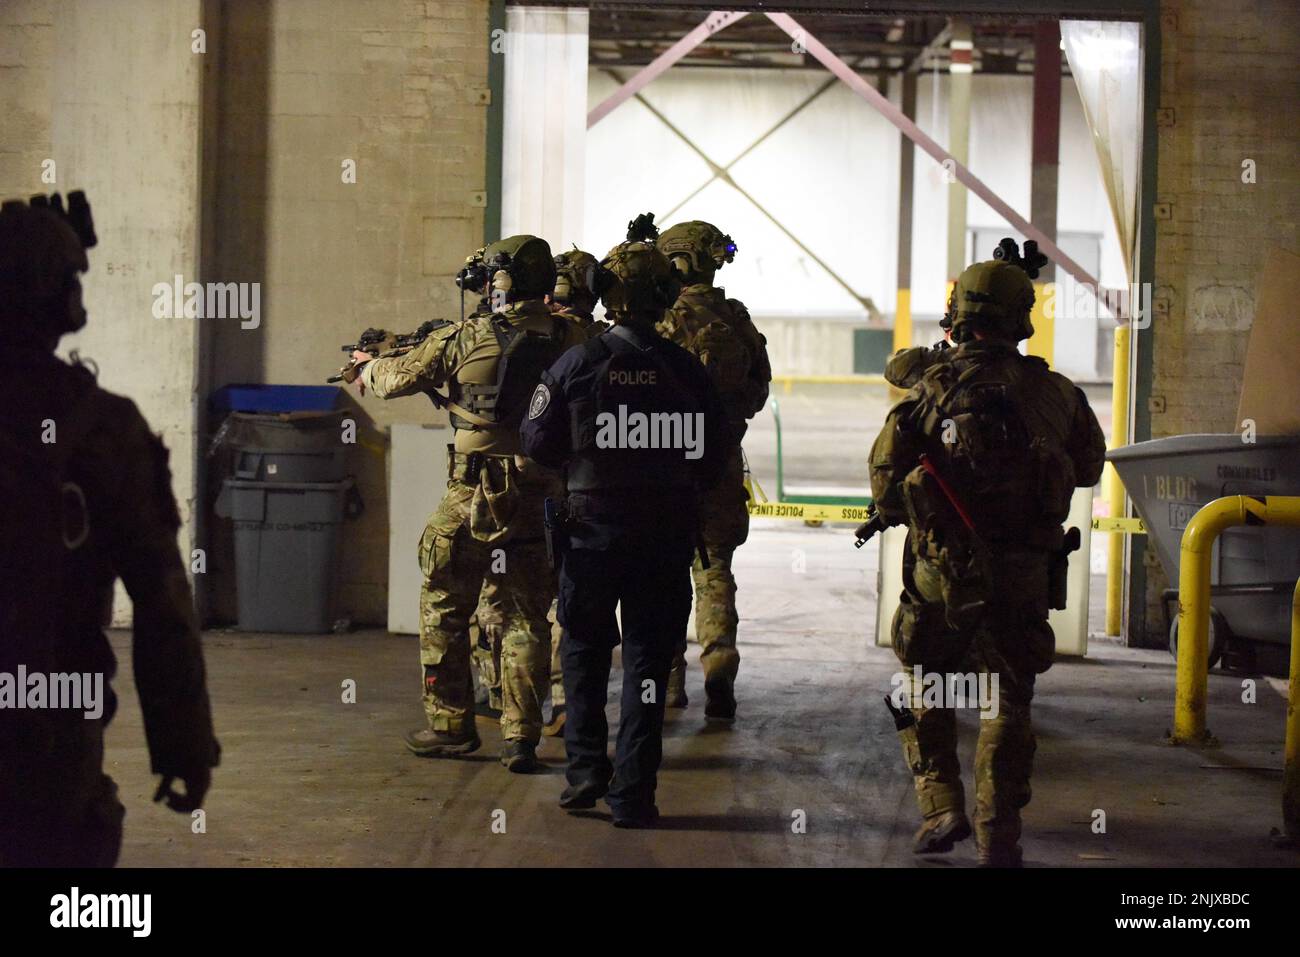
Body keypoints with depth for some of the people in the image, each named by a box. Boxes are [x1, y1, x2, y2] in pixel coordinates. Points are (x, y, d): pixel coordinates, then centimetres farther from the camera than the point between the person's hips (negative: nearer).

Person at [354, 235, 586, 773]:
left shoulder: (464, 338, -5)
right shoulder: (568, 339, -2)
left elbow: (400, 377, 10)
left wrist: (369, 369, 31)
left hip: (472, 497, -2)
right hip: (538, 500, 2)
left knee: (444, 608, 14)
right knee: (525, 617, 8)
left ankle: (451, 726, 18)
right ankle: (520, 737, 2)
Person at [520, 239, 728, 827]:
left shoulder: (576, 364, -8)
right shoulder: (687, 370, -5)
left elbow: (538, 443, -1)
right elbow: (715, 456, 3)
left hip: (592, 528, 0)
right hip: (667, 537, 1)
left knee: (584, 652, 17)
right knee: (648, 661, 6)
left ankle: (585, 771, 11)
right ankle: (632, 794, 5)